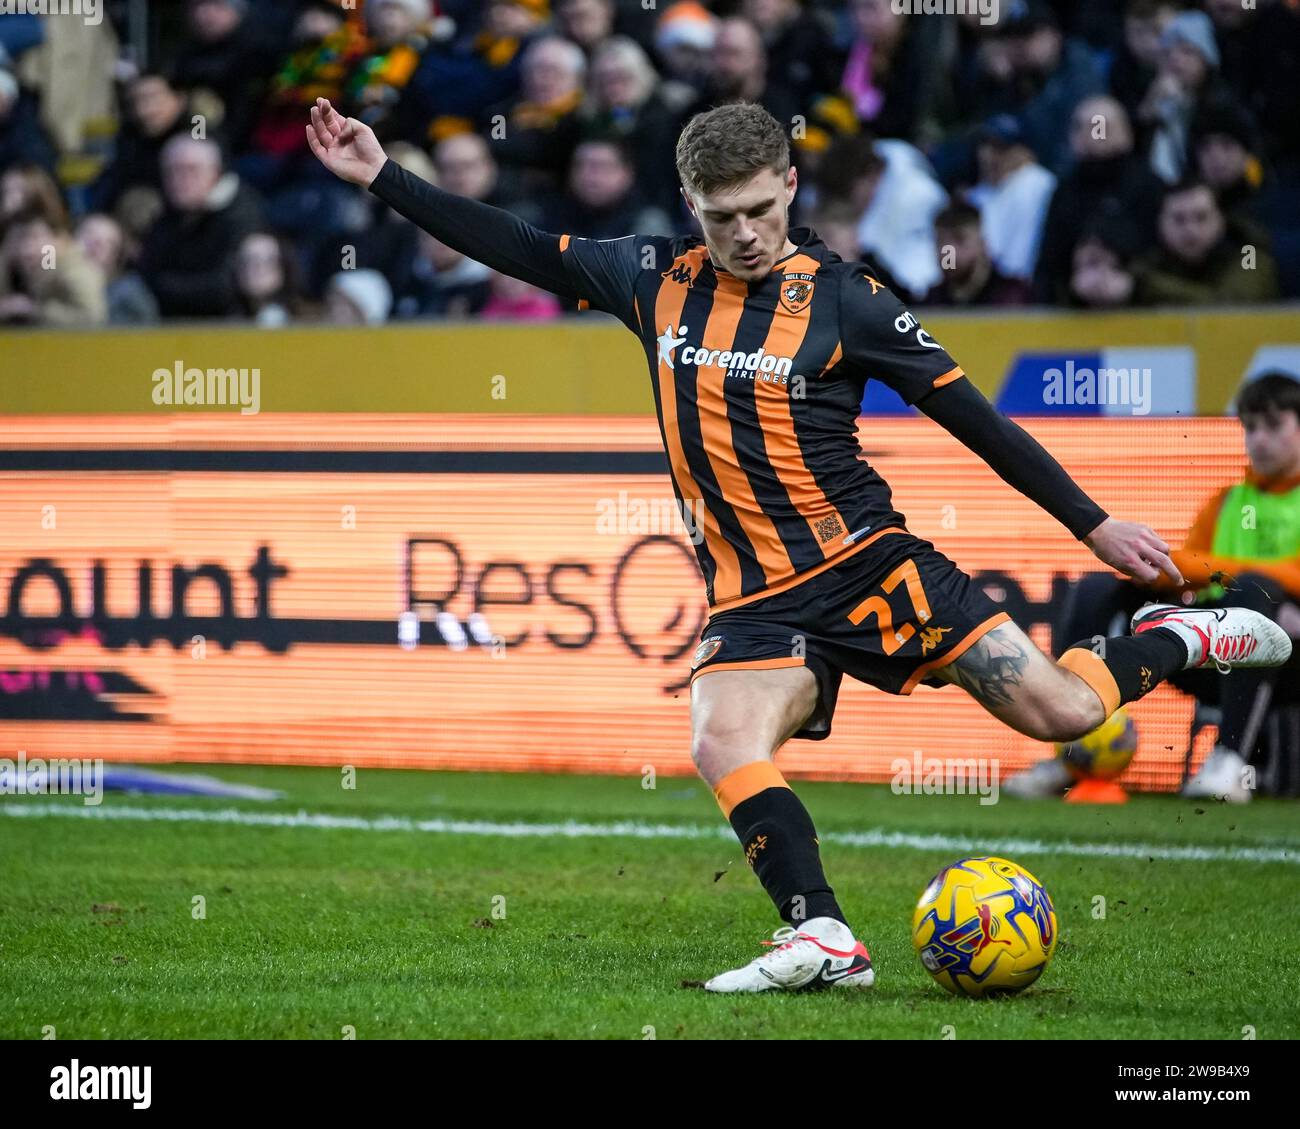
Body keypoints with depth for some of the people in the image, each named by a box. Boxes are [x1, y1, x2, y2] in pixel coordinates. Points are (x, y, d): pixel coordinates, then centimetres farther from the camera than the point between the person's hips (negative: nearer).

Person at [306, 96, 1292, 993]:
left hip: (866, 560, -3)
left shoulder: (843, 299, -4)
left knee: (1058, 712, -11)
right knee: (723, 749, -28)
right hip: (755, 601, 3)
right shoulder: (655, 279, 6)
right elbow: (520, 250, 16)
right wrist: (381, 175, 14)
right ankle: (823, 940, -24)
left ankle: (1176, 640, 20)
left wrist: (1096, 526, 2)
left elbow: (971, 417, 1)